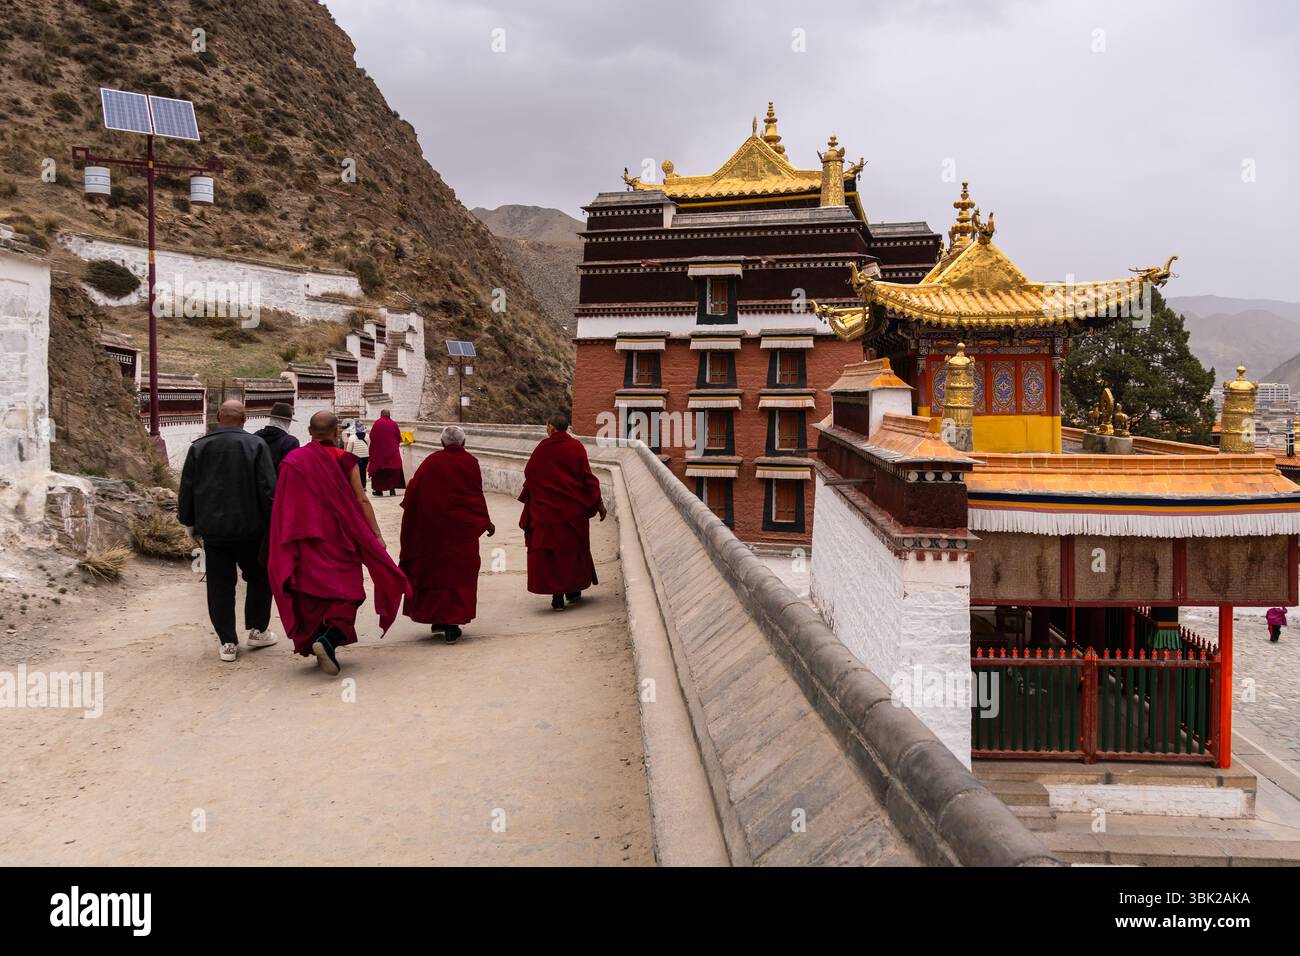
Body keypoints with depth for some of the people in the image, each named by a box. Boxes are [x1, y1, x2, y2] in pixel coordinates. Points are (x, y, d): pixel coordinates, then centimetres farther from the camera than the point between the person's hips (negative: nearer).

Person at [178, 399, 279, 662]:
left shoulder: (198, 447, 3)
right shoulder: (255, 445, -6)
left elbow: (186, 489, 7)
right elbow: (268, 489, -10)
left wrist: (190, 522, 18)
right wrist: (274, 523, -2)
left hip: (212, 529, 2)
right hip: (249, 527, -2)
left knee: (219, 585, 7)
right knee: (259, 578, 16)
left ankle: (227, 642, 7)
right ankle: (257, 630, 19)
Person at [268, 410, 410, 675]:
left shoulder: (292, 461, 3)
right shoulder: (344, 460, -5)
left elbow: (283, 506, 7)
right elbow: (361, 500, -8)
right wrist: (377, 535, -6)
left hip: (305, 542, 3)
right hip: (338, 539, -3)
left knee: (313, 595, 13)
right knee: (345, 593, 1)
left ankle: (312, 643, 15)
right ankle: (328, 640, -21)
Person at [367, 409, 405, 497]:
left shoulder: (377, 423, -6)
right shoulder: (393, 424, -1)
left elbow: (371, 436, -3)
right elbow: (399, 438, 4)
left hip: (378, 451, -1)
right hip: (392, 451, 1)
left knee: (379, 471, 6)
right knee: (393, 470, 6)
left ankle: (379, 490, 7)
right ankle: (392, 489, 0)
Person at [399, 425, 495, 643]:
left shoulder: (432, 462, -3)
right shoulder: (471, 462, -3)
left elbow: (413, 489, -5)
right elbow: (477, 495, -1)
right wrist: (486, 522, 9)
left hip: (433, 526, 1)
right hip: (463, 528, -1)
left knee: (434, 569, 15)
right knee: (459, 572, 5)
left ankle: (436, 619, 19)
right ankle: (452, 626, -1)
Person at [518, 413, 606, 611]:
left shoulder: (541, 449, -5)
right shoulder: (576, 447, -5)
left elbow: (529, 475, 2)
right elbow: (587, 477, -7)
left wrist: (528, 499, 19)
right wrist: (598, 502, -2)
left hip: (546, 507, -1)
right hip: (573, 509, 1)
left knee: (549, 550, 4)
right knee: (573, 547, 16)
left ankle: (557, 596, -1)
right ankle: (573, 591, 23)